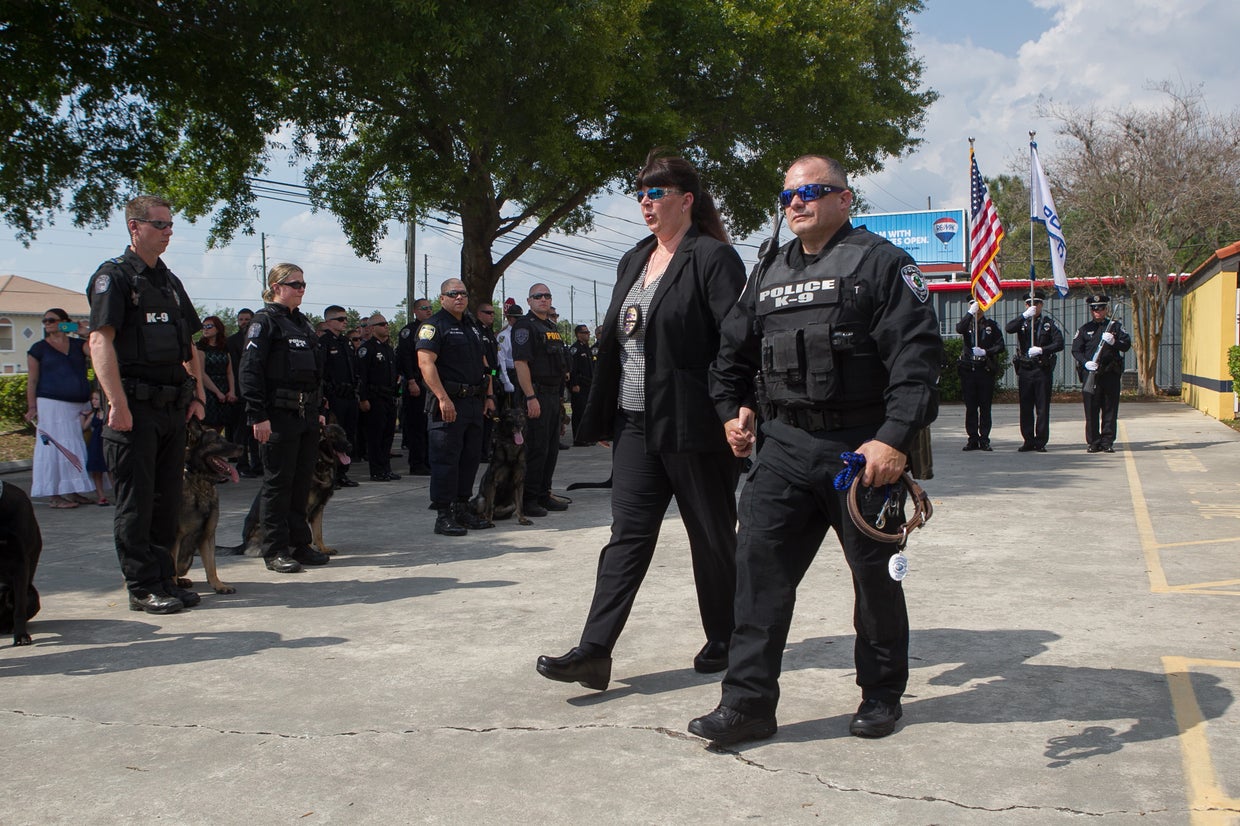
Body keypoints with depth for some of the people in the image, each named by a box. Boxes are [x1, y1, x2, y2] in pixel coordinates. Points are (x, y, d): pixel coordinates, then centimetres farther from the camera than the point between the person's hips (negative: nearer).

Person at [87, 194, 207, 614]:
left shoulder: (170, 281, 18)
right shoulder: (114, 276, -5)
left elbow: (189, 344, 23)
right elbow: (100, 341, -15)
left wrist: (197, 395, 14)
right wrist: (117, 404, -22)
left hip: (173, 406, 7)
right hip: (136, 406, -7)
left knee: (168, 498, 11)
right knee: (136, 501, -1)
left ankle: (164, 579, 20)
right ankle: (142, 588, 6)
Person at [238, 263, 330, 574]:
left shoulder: (303, 323, 17)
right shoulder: (265, 321, -7)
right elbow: (250, 370, -14)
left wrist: (318, 409, 17)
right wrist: (258, 416, -19)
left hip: (306, 414, 8)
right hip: (279, 416, -8)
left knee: (303, 482, 11)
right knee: (278, 483, -2)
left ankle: (299, 544, 19)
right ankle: (275, 551, 5)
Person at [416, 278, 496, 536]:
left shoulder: (472, 326, 20)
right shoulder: (434, 325, -6)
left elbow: (483, 364, 24)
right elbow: (426, 362, -17)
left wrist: (489, 396, 15)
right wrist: (443, 398, -24)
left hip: (474, 403, 8)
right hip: (448, 402, -8)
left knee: (470, 457, 11)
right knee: (446, 458, -6)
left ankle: (462, 509, 20)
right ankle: (444, 516, -3)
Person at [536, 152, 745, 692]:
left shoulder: (714, 258, -8)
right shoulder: (634, 261, 16)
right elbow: (614, 340, 17)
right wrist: (602, 418, 16)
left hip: (692, 423, -7)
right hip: (636, 423, 7)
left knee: (712, 535, 7)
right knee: (627, 535, 2)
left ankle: (724, 641, 24)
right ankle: (594, 651, -1)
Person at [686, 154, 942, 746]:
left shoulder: (882, 263, -4)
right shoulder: (768, 277, 15)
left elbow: (917, 354, -13)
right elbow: (733, 354, 26)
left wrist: (895, 438, -22)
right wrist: (734, 409, 11)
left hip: (864, 447, -5)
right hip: (785, 443, 5)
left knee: (874, 574, 8)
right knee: (759, 561, -6)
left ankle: (882, 695, 26)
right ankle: (748, 702, -1)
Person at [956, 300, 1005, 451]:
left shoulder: (991, 325, 8)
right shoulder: (967, 323, 9)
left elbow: (1001, 346, 2)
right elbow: (959, 329, -15)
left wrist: (985, 352, -12)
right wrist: (970, 313, -23)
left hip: (986, 369, -1)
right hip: (968, 369, 1)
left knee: (985, 407, 0)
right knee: (970, 406, 3)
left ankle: (984, 440, 5)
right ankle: (973, 439, 9)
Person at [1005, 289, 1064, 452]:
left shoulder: (1048, 323, 6)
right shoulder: (1022, 322, 9)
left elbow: (1059, 344, -4)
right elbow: (1008, 328, -12)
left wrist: (1042, 350, -18)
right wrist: (1025, 315, -21)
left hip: (1042, 370, -2)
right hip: (1024, 370, 2)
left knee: (1043, 408, -1)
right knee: (1026, 408, 5)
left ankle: (1041, 441, 5)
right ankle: (1028, 440, 14)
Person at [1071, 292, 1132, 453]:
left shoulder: (1116, 326, 12)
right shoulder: (1085, 329, 12)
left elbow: (1127, 345, 5)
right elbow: (1076, 350, 6)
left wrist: (1113, 342, -15)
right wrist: (1085, 363, -12)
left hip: (1111, 373, 0)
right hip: (1090, 373, 0)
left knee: (1110, 409, 1)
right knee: (1091, 409, -2)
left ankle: (1107, 442, 7)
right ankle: (1093, 442, 4)